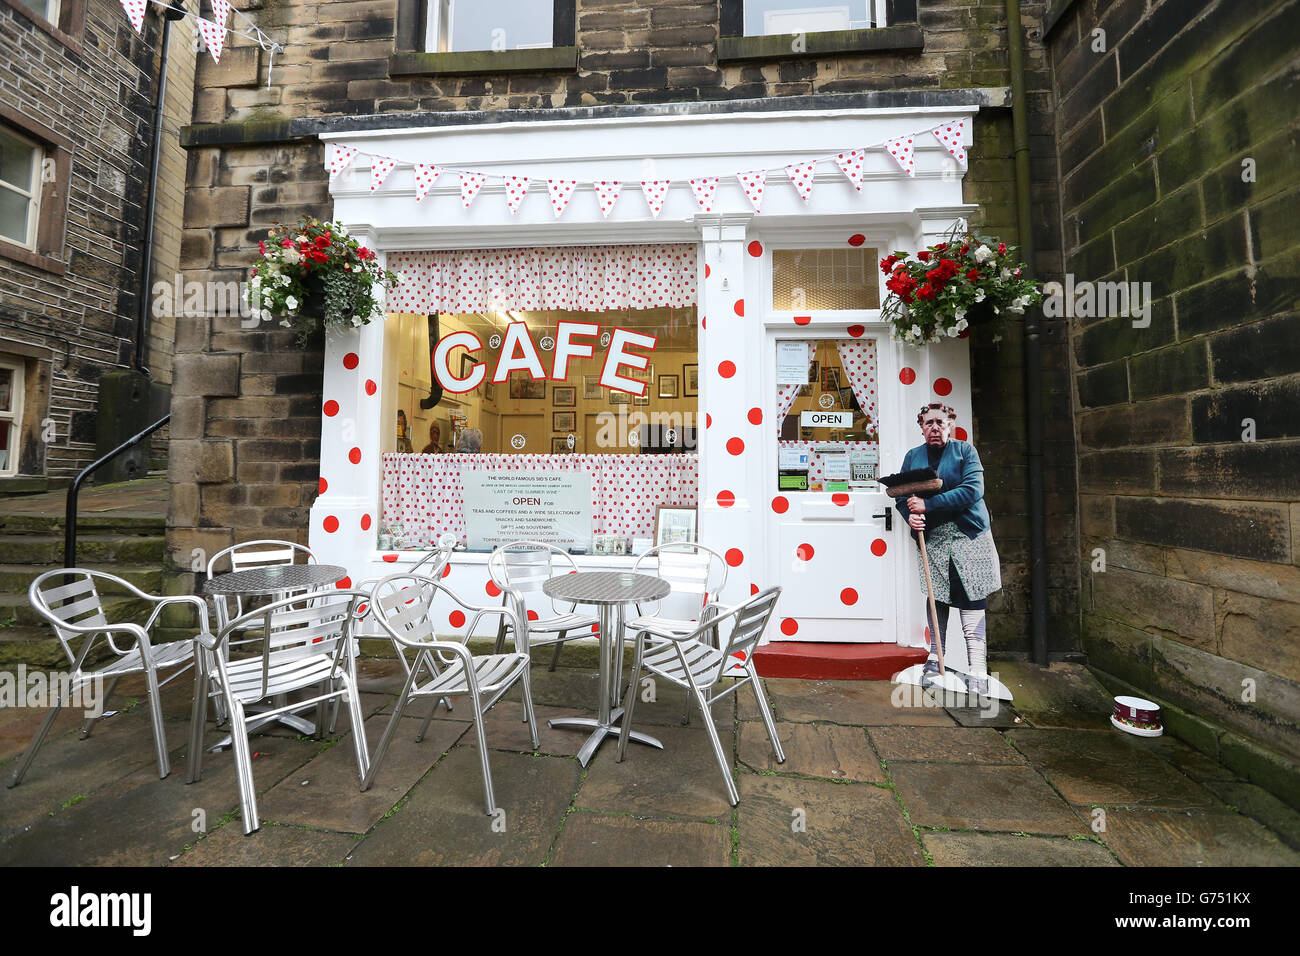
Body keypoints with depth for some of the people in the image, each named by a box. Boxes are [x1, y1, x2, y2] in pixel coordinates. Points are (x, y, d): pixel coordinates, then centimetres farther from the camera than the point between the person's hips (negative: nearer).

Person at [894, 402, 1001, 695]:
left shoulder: (965, 450, 1)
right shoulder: (912, 456, 11)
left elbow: (972, 490, -13)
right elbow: (902, 495, 11)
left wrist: (927, 505, -18)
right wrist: (910, 515, -11)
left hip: (969, 538, -3)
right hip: (932, 541, 3)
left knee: (972, 603, -4)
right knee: (935, 598, 8)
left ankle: (977, 672, 4)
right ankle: (935, 657, 23)